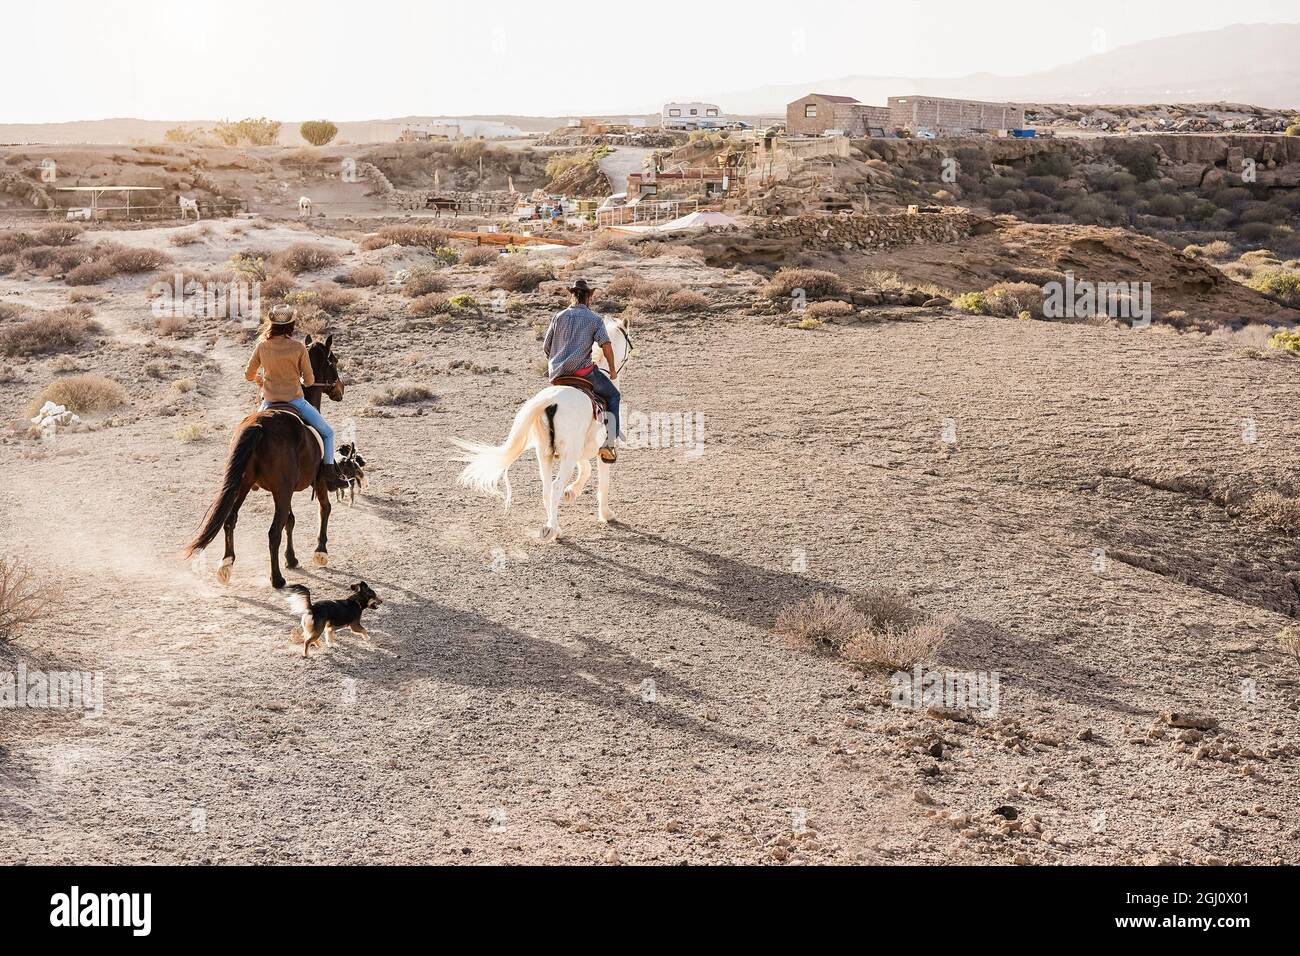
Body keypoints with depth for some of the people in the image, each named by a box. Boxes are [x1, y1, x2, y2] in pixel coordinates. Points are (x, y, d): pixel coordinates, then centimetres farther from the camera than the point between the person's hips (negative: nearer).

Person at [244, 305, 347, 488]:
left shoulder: (262, 346, -3)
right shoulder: (299, 348, -11)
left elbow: (248, 375, 7)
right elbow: (309, 381, -5)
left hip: (269, 402, 3)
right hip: (295, 400, -3)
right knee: (327, 433, 12)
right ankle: (330, 476, 3)